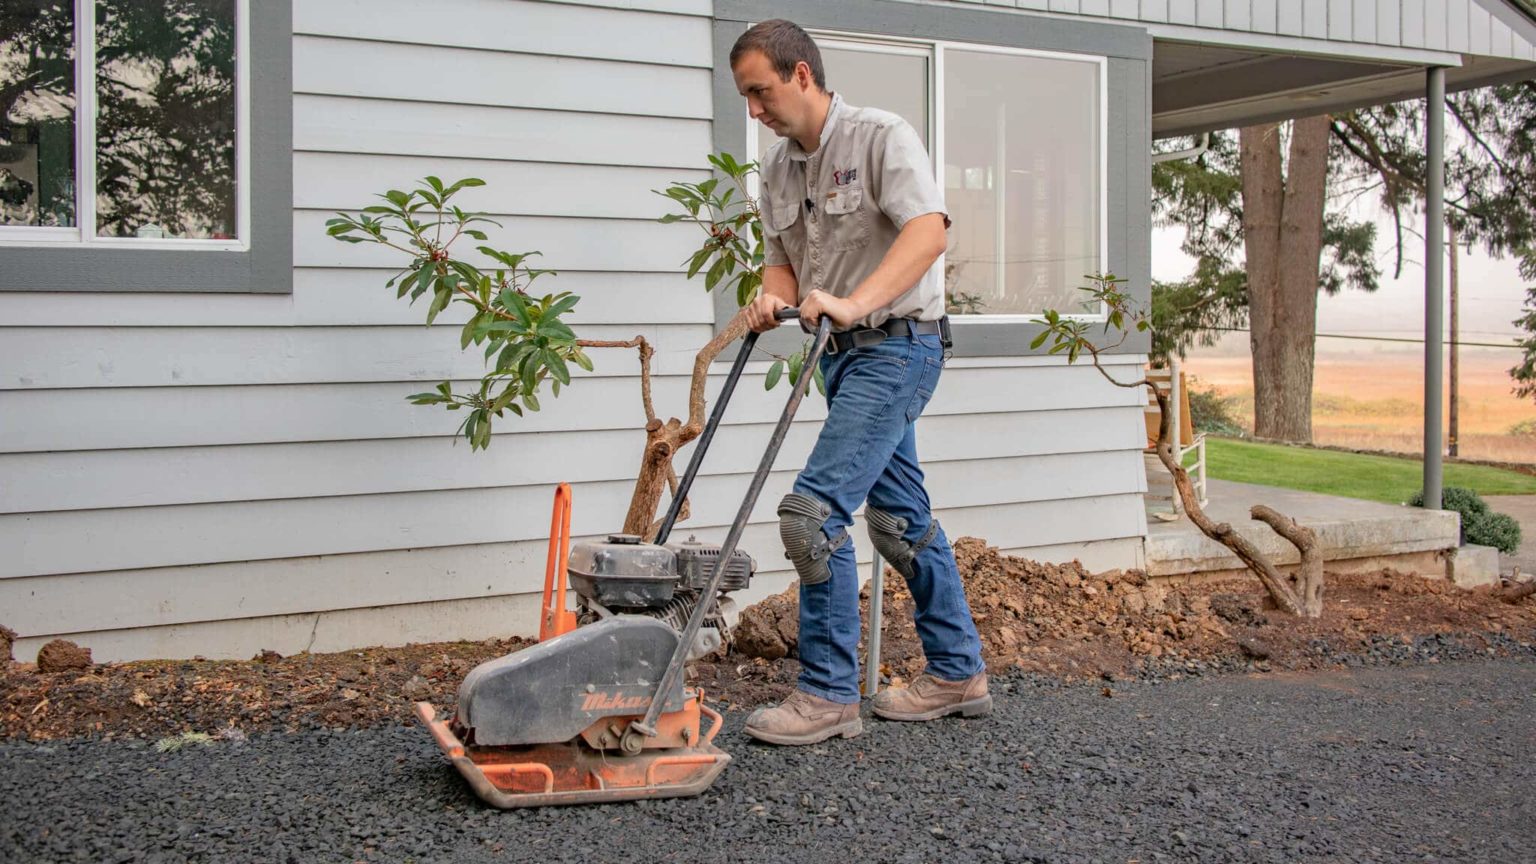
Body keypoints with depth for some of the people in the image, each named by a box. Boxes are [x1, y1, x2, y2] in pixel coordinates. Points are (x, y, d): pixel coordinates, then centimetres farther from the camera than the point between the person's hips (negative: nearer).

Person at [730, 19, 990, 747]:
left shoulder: (882, 137, -12)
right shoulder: (777, 167, 12)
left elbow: (927, 230, -25)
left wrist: (851, 304, -37)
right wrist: (773, 297, -8)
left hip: (896, 346, -9)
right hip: (844, 355, 9)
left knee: (813, 510, -17)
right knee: (902, 520, 14)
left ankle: (828, 693, -8)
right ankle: (957, 673, 26)